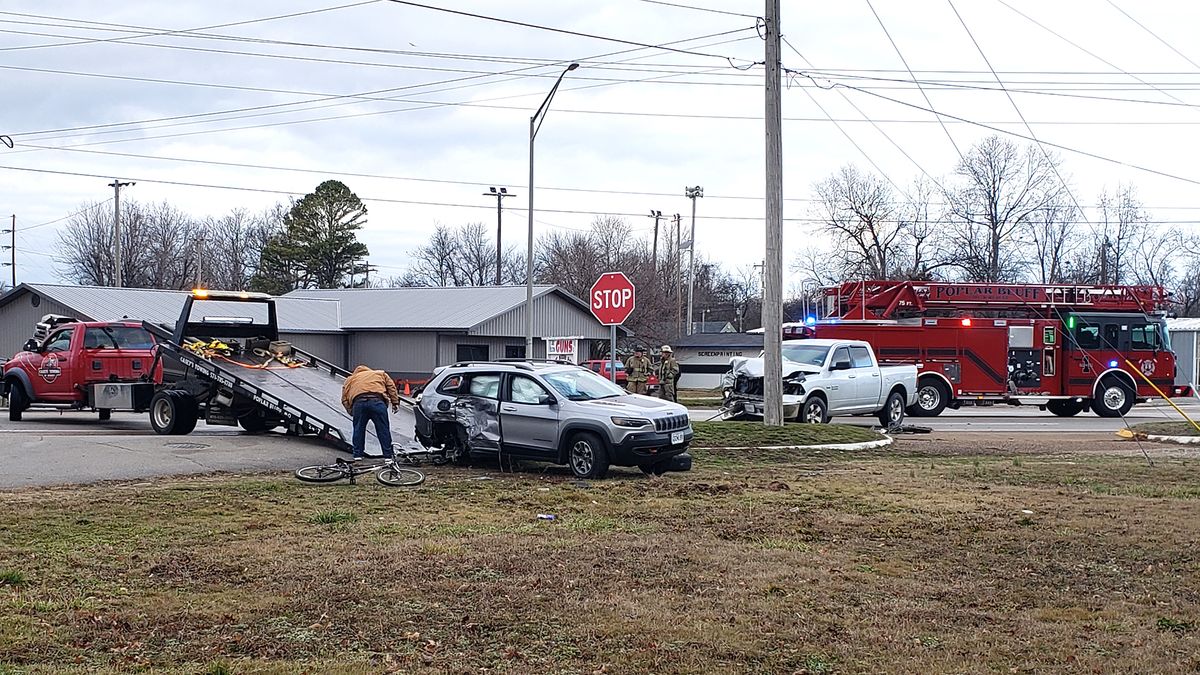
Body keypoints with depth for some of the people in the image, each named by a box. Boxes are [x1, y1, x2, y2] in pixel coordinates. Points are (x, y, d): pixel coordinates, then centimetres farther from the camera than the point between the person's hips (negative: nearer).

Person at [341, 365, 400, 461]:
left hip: (358, 403, 1)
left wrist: (351, 412, 27)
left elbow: (345, 399, 24)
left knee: (358, 429, 15)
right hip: (377, 401, -1)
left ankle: (357, 454, 18)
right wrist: (395, 403, 15)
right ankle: (388, 456, 7)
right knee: (383, 429, 6)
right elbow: (391, 387, 19)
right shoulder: (381, 374, 33)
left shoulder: (350, 379, 33)